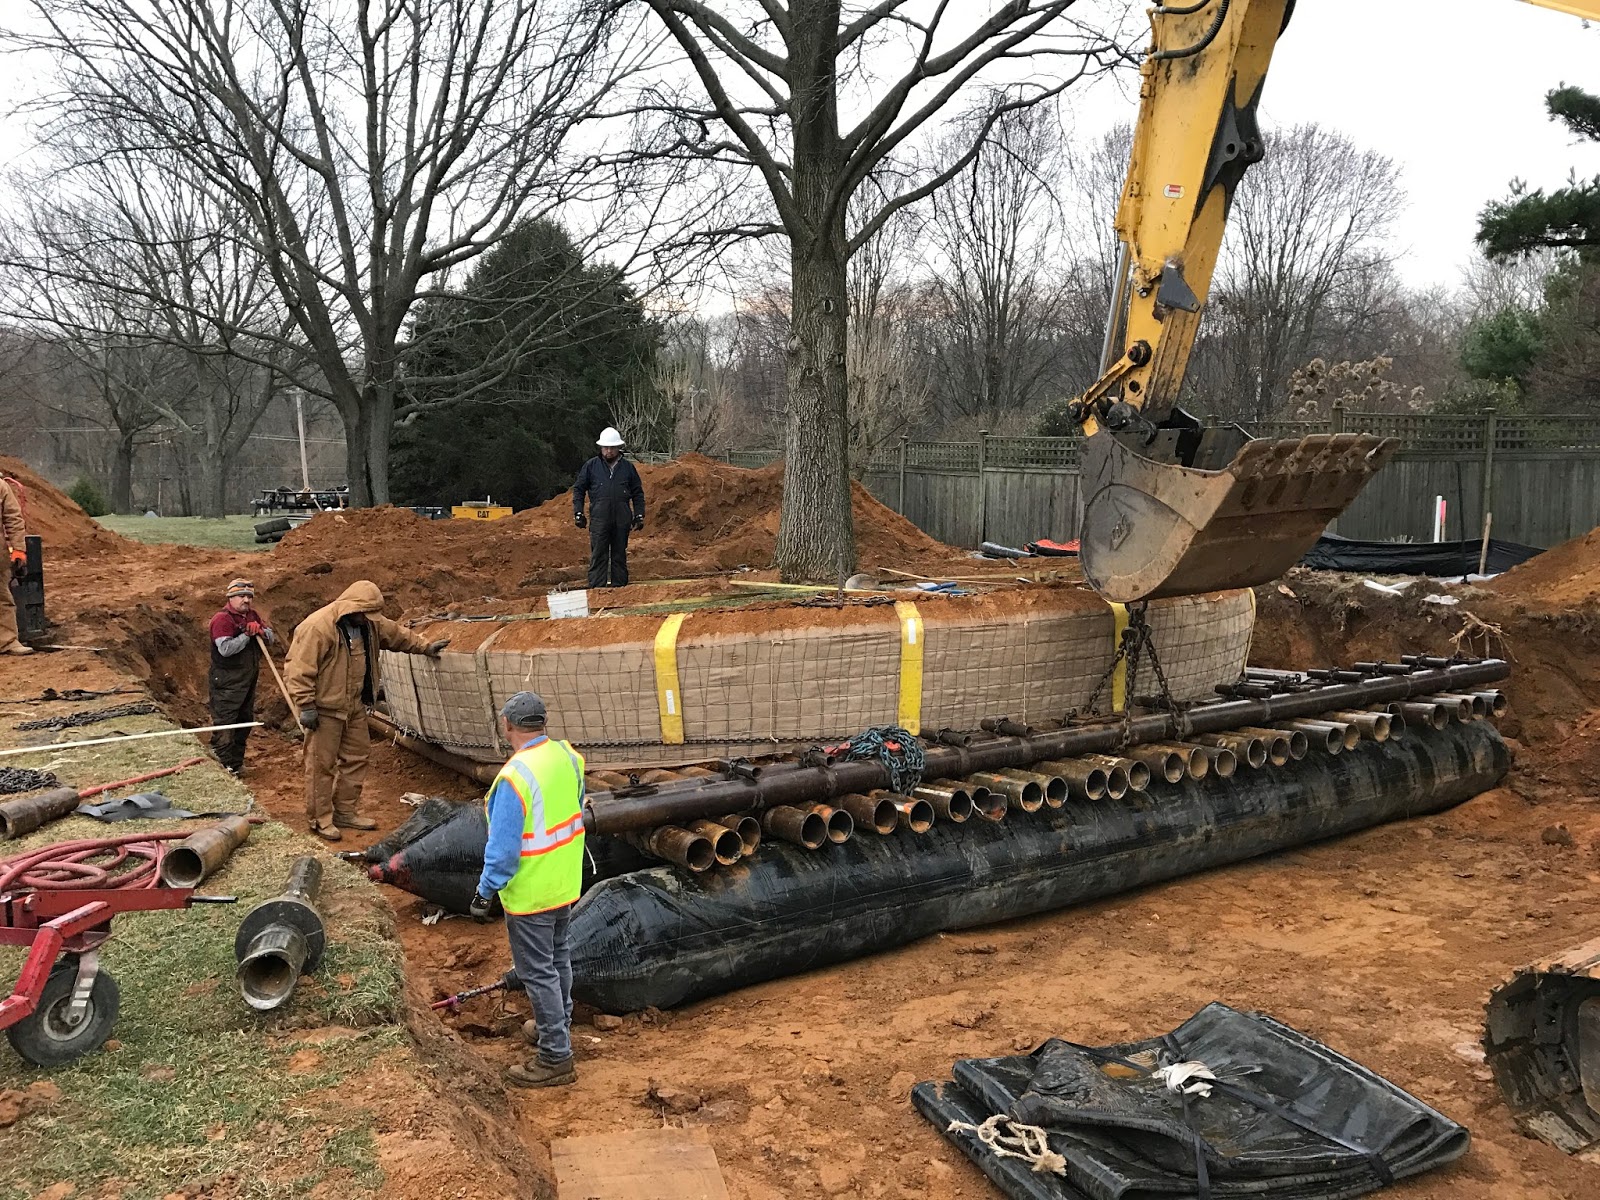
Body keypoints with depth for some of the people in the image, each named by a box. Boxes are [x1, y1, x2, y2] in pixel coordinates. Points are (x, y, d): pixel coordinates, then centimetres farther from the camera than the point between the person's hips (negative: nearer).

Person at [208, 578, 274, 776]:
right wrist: (247, 635, -25)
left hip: (248, 679, 9)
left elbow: (271, 636, 12)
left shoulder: (253, 615, 11)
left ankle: (236, 763, 26)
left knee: (245, 721, 15)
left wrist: (262, 631, -9)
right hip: (227, 683, -9)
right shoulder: (222, 619, -14)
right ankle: (223, 766, -4)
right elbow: (225, 648, -25)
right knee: (224, 724, -7)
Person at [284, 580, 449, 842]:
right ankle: (320, 819, 9)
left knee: (356, 757, 14)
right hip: (325, 708, -8)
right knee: (322, 764, -1)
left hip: (355, 706, 9)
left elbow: (396, 634, 23)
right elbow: (298, 669, -22)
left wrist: (424, 647, 26)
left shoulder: (369, 623, 5)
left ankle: (345, 811, 27)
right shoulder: (317, 627, -21)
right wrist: (306, 706, -22)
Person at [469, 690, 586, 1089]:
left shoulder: (516, 776, -28)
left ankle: (555, 1058, 15)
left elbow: (504, 847, -25)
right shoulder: (568, 756, -5)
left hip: (530, 892, -8)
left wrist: (485, 892, -13)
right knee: (558, 958, 24)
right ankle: (556, 1027, 43)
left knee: (537, 972, 5)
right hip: (566, 883, 8)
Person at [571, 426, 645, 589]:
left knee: (619, 556, 8)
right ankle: (597, 588, -3)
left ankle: (619, 586, 14)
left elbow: (638, 493, 13)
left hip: (622, 520, 1)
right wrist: (578, 513, 2)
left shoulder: (628, 467, 9)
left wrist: (639, 515, 7)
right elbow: (578, 489, 10)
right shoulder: (591, 466, 5)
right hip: (599, 520, -1)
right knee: (598, 556, -4)